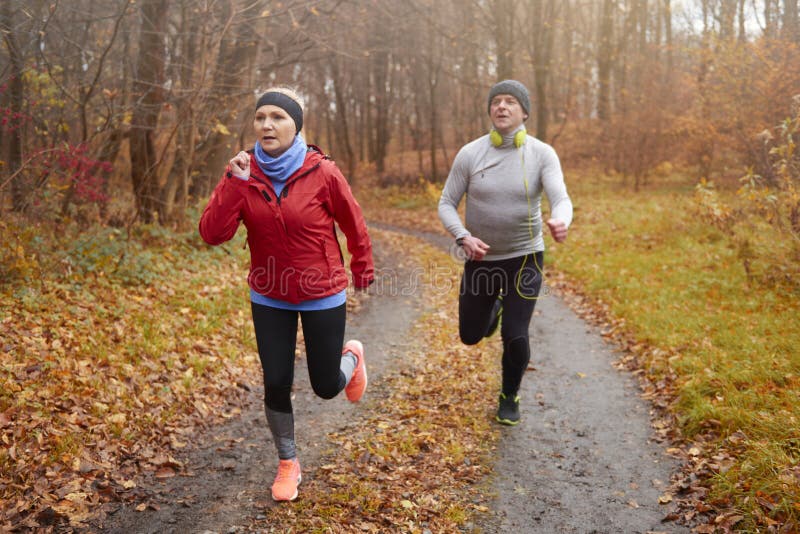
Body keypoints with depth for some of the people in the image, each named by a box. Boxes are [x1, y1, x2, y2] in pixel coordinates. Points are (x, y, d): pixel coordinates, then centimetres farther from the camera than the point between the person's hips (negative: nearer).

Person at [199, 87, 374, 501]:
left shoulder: (322, 173, -18)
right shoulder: (243, 173, -9)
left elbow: (353, 225, -3)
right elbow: (213, 234, -17)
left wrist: (363, 273, 10)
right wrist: (233, 182, -29)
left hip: (322, 298, -2)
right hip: (270, 299, 2)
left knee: (326, 387, 7)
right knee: (276, 384, 5)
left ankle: (351, 357, 45)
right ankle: (287, 464, 29)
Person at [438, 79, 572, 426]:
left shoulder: (542, 154, -11)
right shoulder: (470, 154, -10)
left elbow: (561, 202, -22)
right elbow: (446, 205, -5)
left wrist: (561, 223, -47)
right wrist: (463, 238, -24)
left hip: (524, 257, -2)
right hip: (481, 258, 2)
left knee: (515, 337, -10)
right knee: (470, 336, 12)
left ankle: (509, 397, 20)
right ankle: (496, 306, 49)